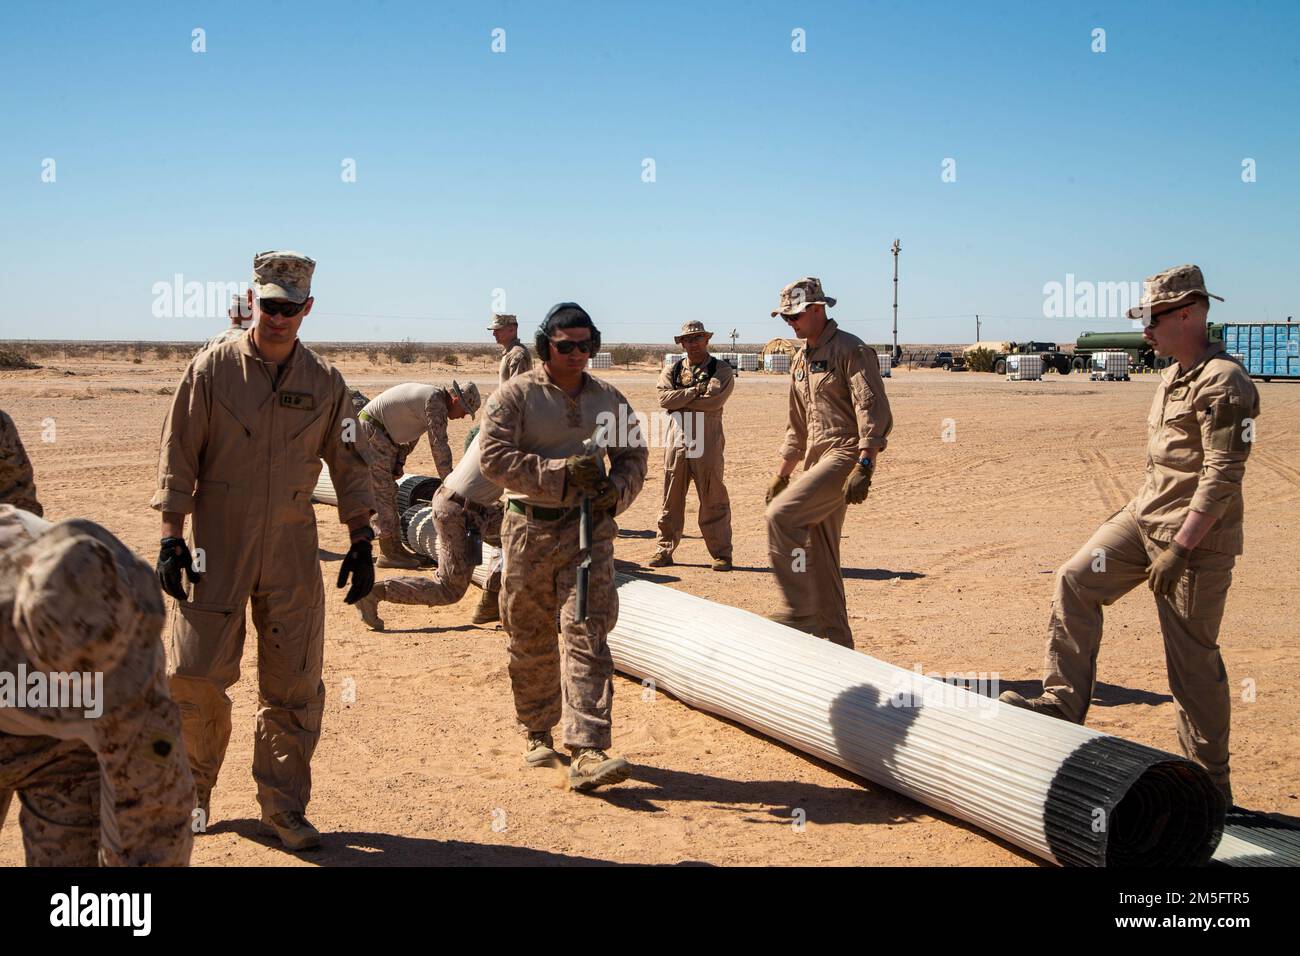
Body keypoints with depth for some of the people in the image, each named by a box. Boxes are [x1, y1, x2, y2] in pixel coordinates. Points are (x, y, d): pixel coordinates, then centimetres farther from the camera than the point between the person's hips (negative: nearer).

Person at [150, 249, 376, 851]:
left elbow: (349, 464, 9)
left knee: (293, 686, 4)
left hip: (293, 552, 2)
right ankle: (195, 787, 25)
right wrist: (171, 537, -5)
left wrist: (361, 542, 4)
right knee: (194, 674, 0)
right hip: (217, 546, -2)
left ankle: (283, 807, 19)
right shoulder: (212, 368, -3)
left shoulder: (324, 382, 4)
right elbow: (178, 457, -1)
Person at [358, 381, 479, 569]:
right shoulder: (435, 400, -21)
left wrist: (399, 462, 6)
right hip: (371, 432, -11)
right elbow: (439, 445, -23)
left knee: (388, 492, 12)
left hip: (384, 438, 11)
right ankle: (389, 553, -5)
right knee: (382, 493, -8)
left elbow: (411, 436, 17)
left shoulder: (431, 397, 12)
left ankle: (394, 548, 16)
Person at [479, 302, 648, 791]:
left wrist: (617, 489, -6)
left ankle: (587, 753, -13)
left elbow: (633, 456, 16)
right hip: (530, 530, -1)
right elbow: (495, 457, -12)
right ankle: (537, 733, 30)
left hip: (589, 529, 2)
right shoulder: (515, 395, -2)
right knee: (530, 640, 10)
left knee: (588, 634, -9)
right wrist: (561, 472, -19)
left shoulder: (608, 398, 11)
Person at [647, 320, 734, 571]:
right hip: (677, 440, 3)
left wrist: (681, 400, -6)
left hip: (708, 443, -3)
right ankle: (665, 551, 15)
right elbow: (664, 398, -6)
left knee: (713, 500, 1)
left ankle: (721, 554, 8)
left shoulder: (721, 370, 3)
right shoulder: (672, 370, 13)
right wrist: (695, 391, -11)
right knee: (671, 499, 7)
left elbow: (714, 400, -14)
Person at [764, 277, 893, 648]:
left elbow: (873, 412, -18)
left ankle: (799, 611, -16)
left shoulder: (851, 350, -9)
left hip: (846, 453, -9)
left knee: (781, 513, -24)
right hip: (817, 460, 9)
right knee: (820, 555, 9)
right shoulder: (800, 359, 18)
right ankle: (836, 642, 19)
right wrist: (782, 474, 25)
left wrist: (865, 466, -27)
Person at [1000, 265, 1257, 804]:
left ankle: (1210, 784, 11)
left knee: (1192, 657, -2)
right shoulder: (1172, 375, 13)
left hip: (1196, 536, -9)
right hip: (1146, 515, 9)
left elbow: (1222, 479, -23)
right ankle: (1063, 703, 5)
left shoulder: (1224, 384, -18)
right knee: (1076, 581, 0)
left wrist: (1178, 549, -25)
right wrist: (1135, 515, 23)